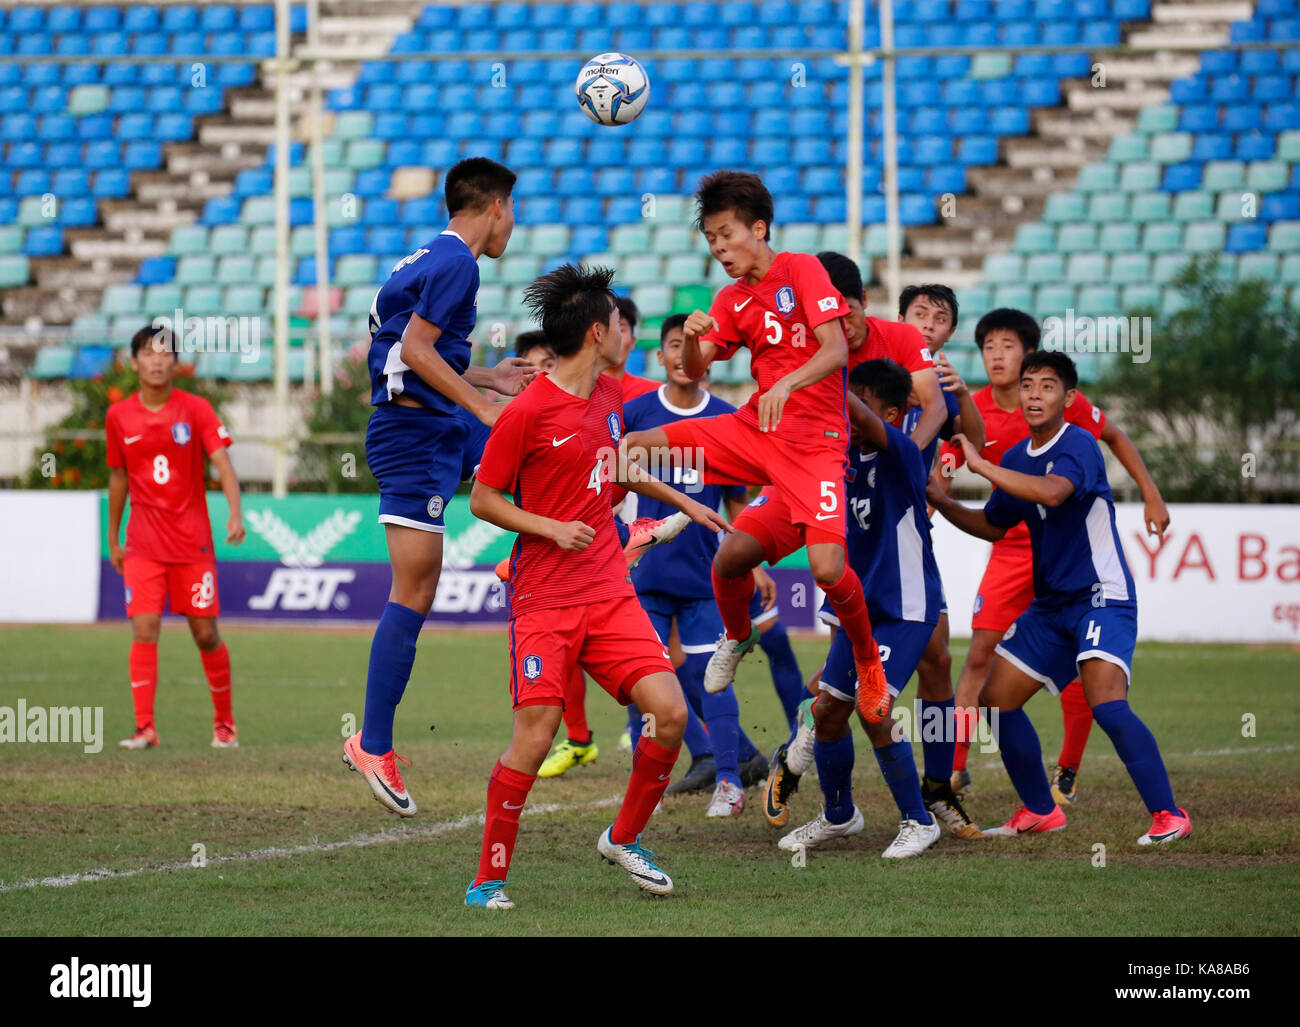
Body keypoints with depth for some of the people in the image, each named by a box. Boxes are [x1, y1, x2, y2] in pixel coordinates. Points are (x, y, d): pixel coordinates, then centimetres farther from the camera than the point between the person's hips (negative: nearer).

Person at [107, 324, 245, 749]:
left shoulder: (196, 410, -4)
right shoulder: (118, 416, 4)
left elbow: (222, 464, -13)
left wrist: (235, 514, -29)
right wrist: (113, 539, 18)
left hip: (192, 541, -1)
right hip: (143, 545, 1)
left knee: (206, 634, 3)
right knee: (144, 629, -12)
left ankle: (224, 723, 19)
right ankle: (145, 727, -13)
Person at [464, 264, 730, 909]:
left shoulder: (610, 397, 12)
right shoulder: (528, 412, -11)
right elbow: (483, 500, -4)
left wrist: (683, 502, 38)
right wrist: (552, 528, -16)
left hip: (611, 594, 6)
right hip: (544, 599, -6)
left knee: (669, 712, -7)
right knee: (535, 737, -14)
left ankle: (624, 839, 15)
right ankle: (489, 877, 0)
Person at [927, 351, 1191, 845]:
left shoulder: (1078, 444, -15)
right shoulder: (1017, 458, 9)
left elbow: (1052, 492, -36)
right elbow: (993, 526, 24)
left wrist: (982, 466, -30)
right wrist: (941, 501, 8)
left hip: (1101, 597, -9)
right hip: (1050, 605, 9)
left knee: (1107, 705, -26)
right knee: (997, 700, 6)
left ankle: (1169, 815, -19)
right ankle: (1040, 812, 20)